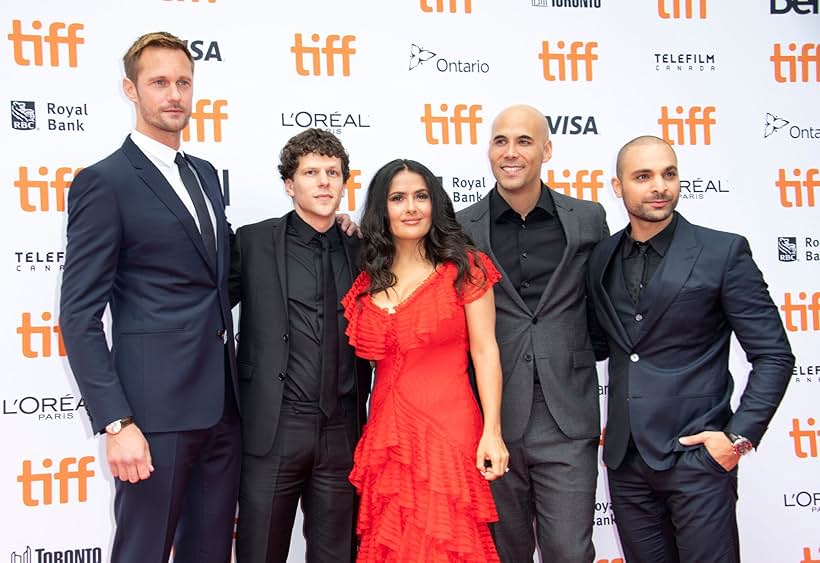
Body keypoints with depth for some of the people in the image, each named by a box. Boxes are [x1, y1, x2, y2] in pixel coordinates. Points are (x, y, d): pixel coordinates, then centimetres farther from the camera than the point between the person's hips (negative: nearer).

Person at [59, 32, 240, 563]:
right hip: (155, 409, -7)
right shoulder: (104, 182, -8)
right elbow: (80, 316, -12)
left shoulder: (206, 174, 15)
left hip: (222, 404, 7)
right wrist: (116, 423, -18)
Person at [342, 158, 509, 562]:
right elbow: (362, 354, 12)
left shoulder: (464, 268, 1)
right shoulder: (367, 280, 11)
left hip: (448, 433, -4)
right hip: (386, 437, 4)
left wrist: (491, 431, -10)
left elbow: (484, 352, -4)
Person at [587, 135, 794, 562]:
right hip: (626, 461, 4)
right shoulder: (601, 258, 8)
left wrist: (740, 436, -11)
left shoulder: (723, 252, -5)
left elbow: (773, 354, -5)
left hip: (697, 455, -4)